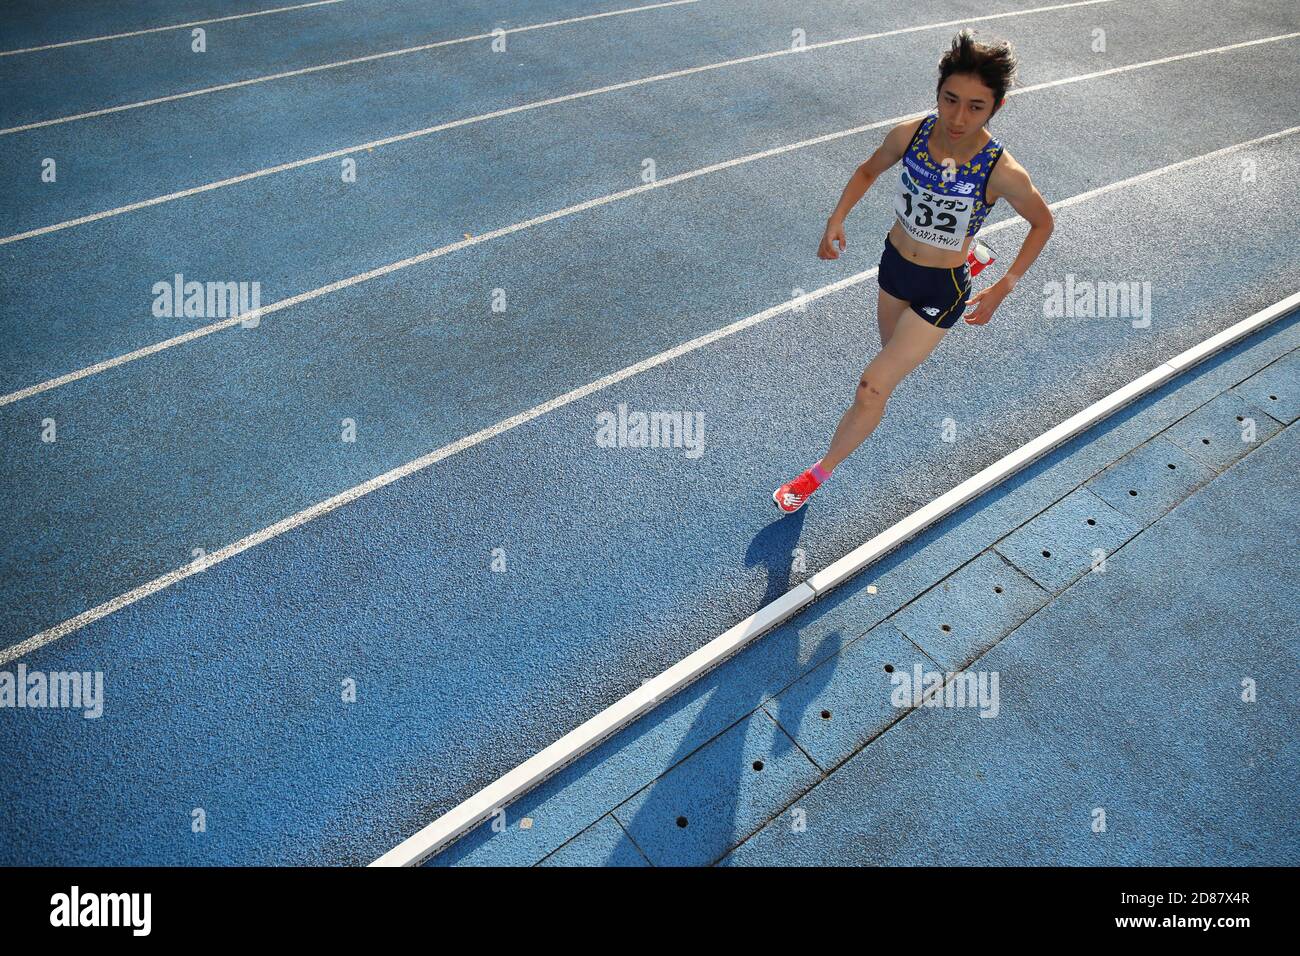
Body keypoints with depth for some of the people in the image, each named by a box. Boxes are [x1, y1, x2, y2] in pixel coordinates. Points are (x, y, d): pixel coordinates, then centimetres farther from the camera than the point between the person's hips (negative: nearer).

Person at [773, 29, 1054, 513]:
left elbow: (1043, 222, -6)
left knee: (871, 388, -8)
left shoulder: (1003, 173, -25)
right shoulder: (910, 133, -16)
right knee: (893, 348, 30)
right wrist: (837, 218, -8)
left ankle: (821, 471, 12)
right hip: (894, 263, 5)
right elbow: (869, 170, 6)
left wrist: (1004, 287, -11)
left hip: (941, 289, -5)